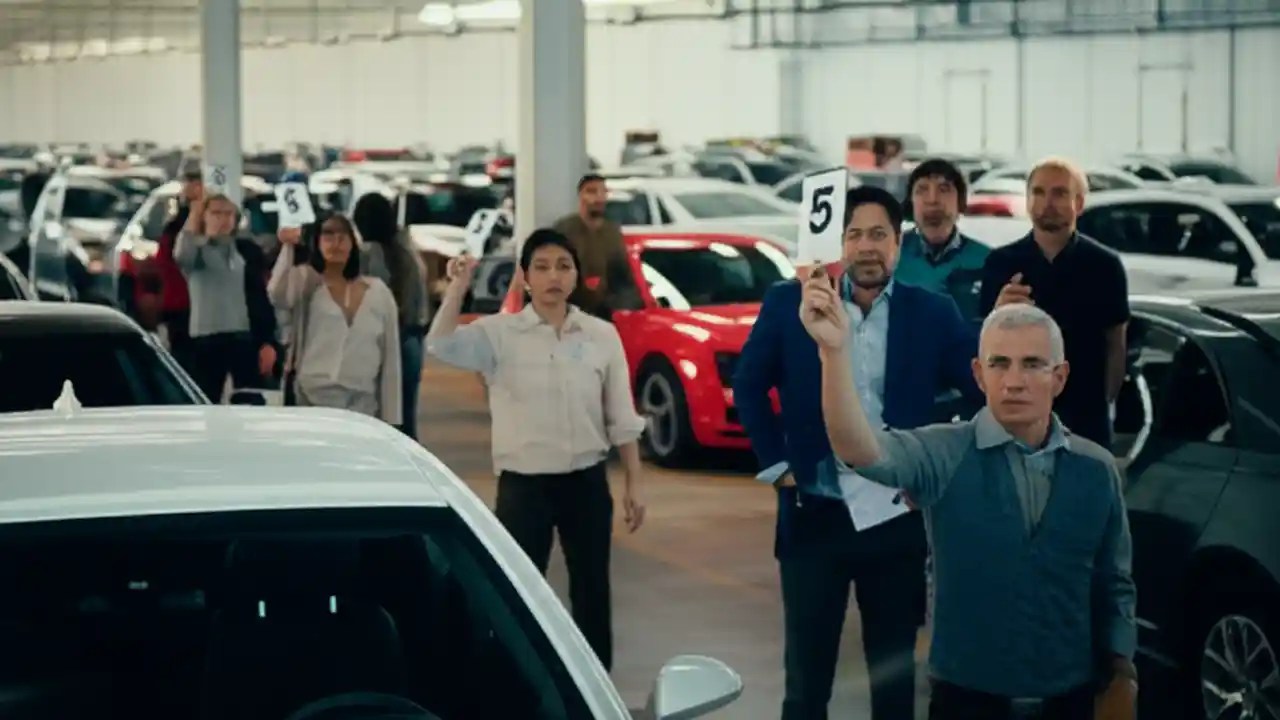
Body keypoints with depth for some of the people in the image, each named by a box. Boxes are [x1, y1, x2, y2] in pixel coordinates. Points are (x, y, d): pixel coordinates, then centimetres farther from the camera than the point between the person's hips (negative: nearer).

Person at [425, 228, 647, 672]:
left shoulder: (601, 336, 2)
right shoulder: (500, 334, -4)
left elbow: (621, 419, 6)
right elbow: (441, 346, -22)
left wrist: (633, 484, 3)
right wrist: (458, 286, -28)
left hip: (586, 481, 2)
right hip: (524, 483, -2)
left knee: (591, 590, 10)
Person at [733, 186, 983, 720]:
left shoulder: (933, 314, -2)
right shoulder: (789, 304, -2)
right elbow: (748, 385, 7)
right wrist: (777, 465, 1)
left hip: (897, 519, 1)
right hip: (815, 516, 0)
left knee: (894, 670, 13)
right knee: (807, 670, 9)